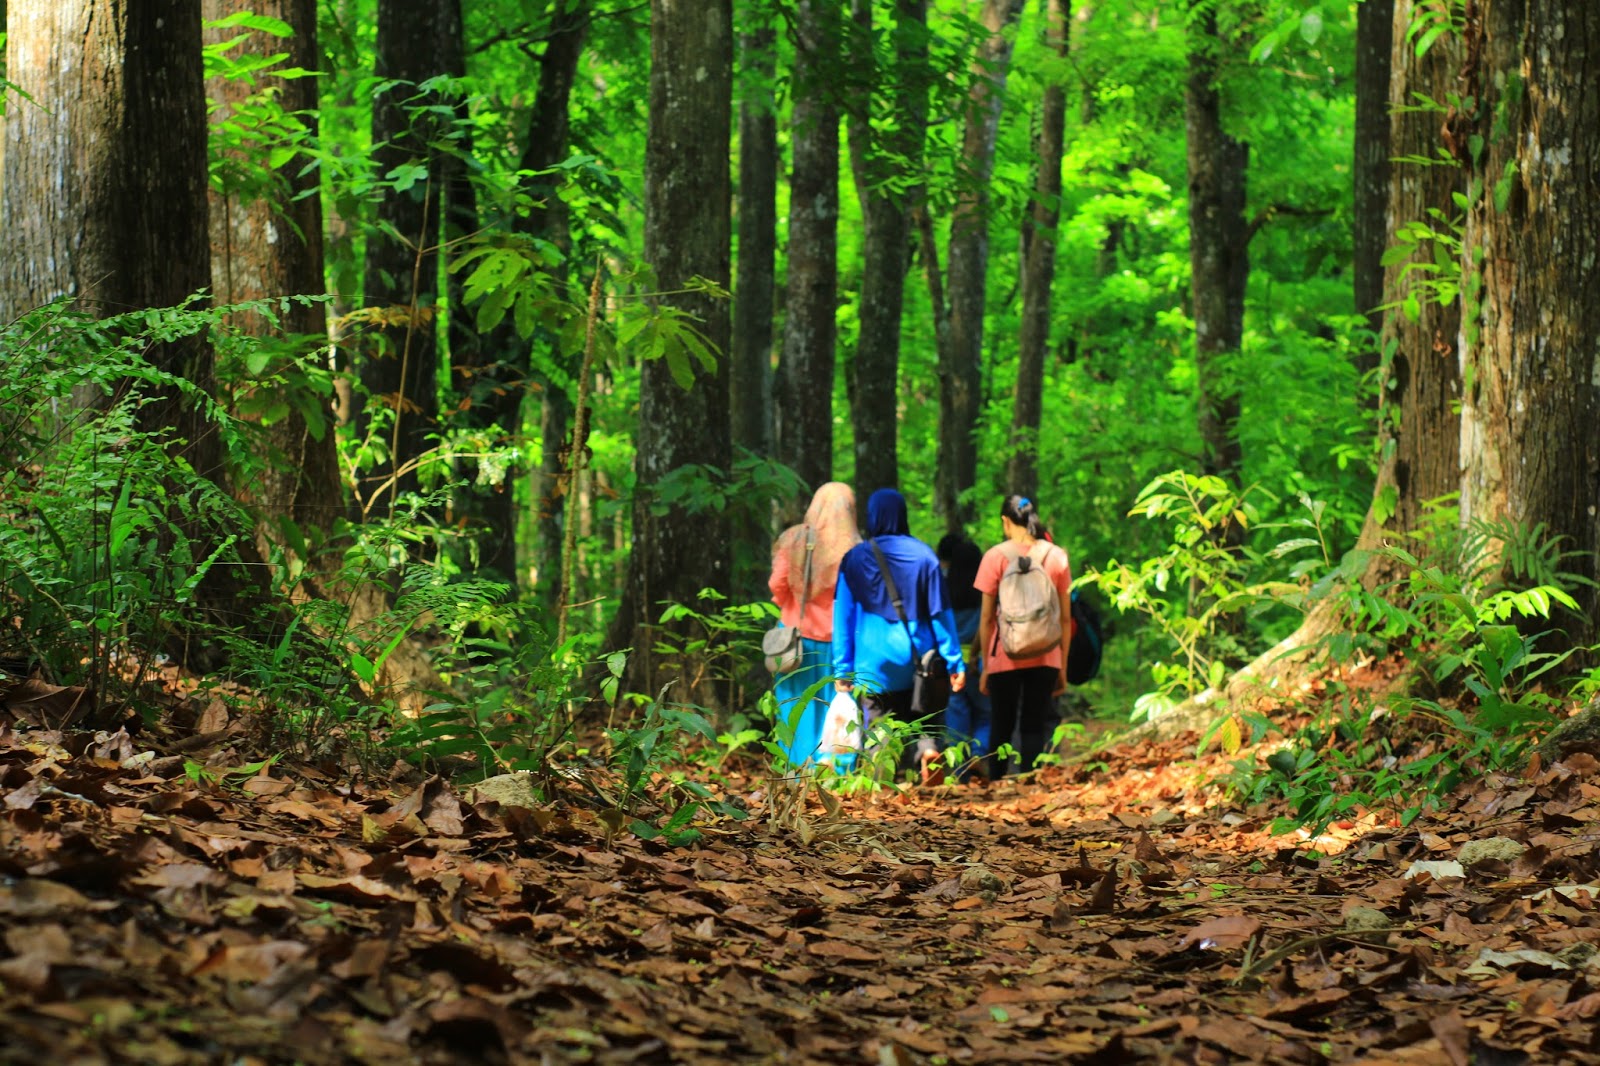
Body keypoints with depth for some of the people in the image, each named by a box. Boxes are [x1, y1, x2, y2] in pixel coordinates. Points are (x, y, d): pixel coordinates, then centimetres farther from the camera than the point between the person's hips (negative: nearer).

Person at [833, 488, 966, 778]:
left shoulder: (855, 559, 0)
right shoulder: (923, 555, 0)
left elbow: (843, 616, 2)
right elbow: (941, 612, 1)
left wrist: (843, 669, 6)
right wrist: (954, 662, 5)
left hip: (873, 664, -1)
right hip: (917, 660, 1)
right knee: (924, 721, 12)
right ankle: (928, 747, -17)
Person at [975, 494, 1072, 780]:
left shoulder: (996, 556, -3)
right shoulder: (1057, 556, 4)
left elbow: (987, 618, -2)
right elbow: (1065, 617, 6)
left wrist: (985, 666, 5)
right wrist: (1063, 666, 12)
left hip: (1005, 657, -1)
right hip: (1045, 658, 2)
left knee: (1001, 727, 9)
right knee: (1035, 727, 5)